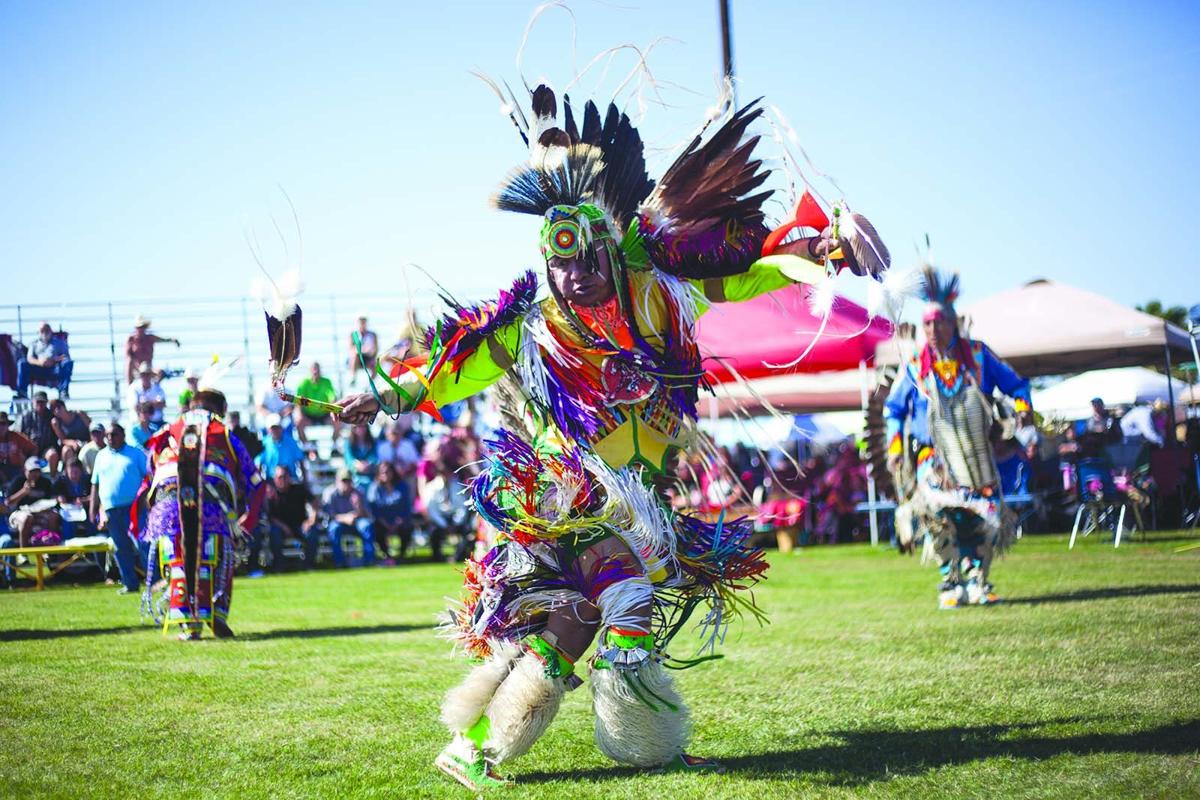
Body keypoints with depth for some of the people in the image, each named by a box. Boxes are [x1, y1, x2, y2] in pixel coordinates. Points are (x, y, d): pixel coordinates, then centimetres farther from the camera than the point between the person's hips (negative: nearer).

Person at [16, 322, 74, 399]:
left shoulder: (59, 342, 20)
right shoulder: (34, 343, 23)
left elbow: (66, 356, 6)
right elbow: (29, 358, 7)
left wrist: (54, 360, -16)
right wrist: (39, 362, -17)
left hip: (55, 370, -1)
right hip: (38, 370, 1)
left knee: (68, 363, -31)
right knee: (22, 363, -23)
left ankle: (64, 391, -37)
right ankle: (21, 392, -29)